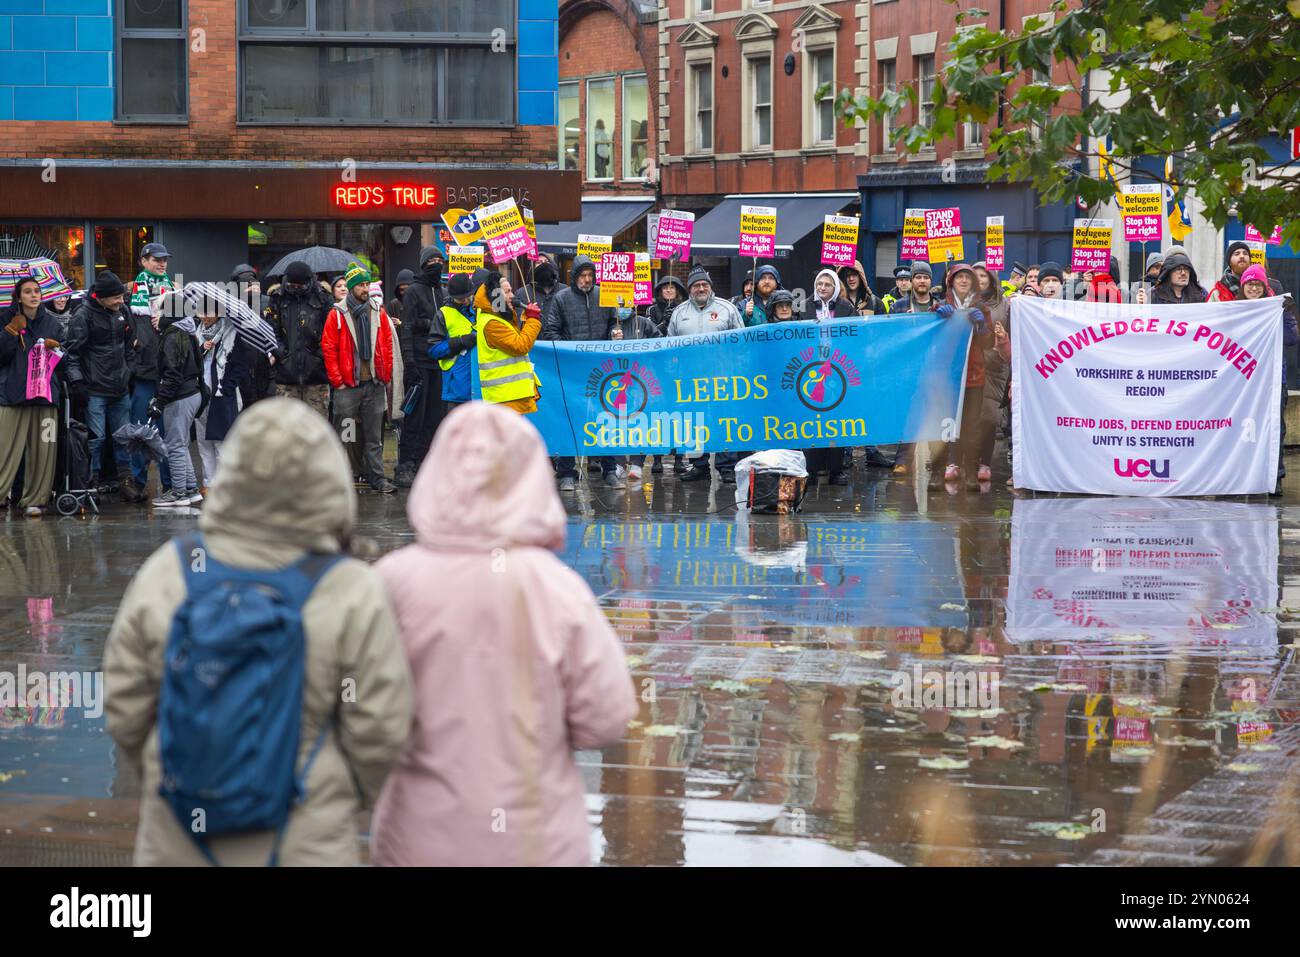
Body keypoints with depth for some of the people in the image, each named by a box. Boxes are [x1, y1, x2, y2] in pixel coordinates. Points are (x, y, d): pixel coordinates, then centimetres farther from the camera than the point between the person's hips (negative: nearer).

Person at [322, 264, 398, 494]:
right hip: (348, 386, -3)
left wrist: (386, 376, 4)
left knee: (374, 435, 6)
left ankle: (377, 478, 7)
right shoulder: (337, 314, -2)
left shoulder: (378, 313, 8)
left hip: (374, 385, 3)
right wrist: (337, 380, -8)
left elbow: (387, 346, 11)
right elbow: (328, 349, -3)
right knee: (343, 434, 1)